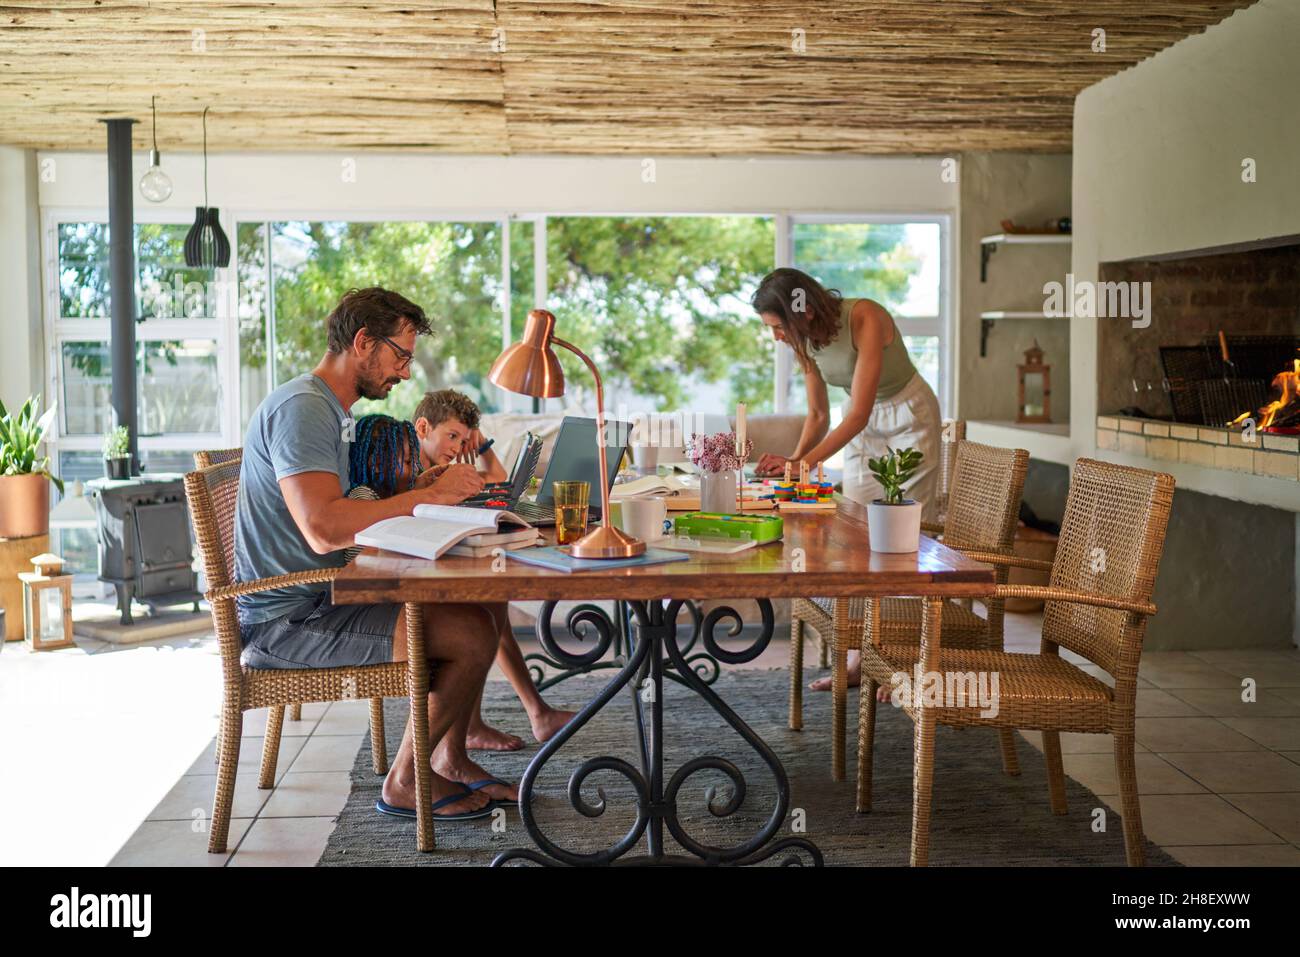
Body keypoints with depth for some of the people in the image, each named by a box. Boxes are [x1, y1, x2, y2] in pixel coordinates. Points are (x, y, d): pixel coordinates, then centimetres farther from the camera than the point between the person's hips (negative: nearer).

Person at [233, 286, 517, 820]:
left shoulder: (330, 411, 17)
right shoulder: (301, 408, -18)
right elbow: (324, 531, -30)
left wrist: (420, 493, 1)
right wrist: (427, 496, -23)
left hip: (320, 598, 10)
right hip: (289, 620, -10)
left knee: (488, 602, 6)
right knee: (473, 634, -19)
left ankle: (450, 759, 15)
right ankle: (407, 783, -1)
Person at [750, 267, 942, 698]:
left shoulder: (865, 319, -32)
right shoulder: (805, 341, -12)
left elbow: (858, 413, -35)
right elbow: (819, 416, -3)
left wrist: (804, 463, -39)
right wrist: (793, 460, -19)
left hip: (908, 420, -6)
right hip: (862, 427, 6)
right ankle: (857, 659, 10)